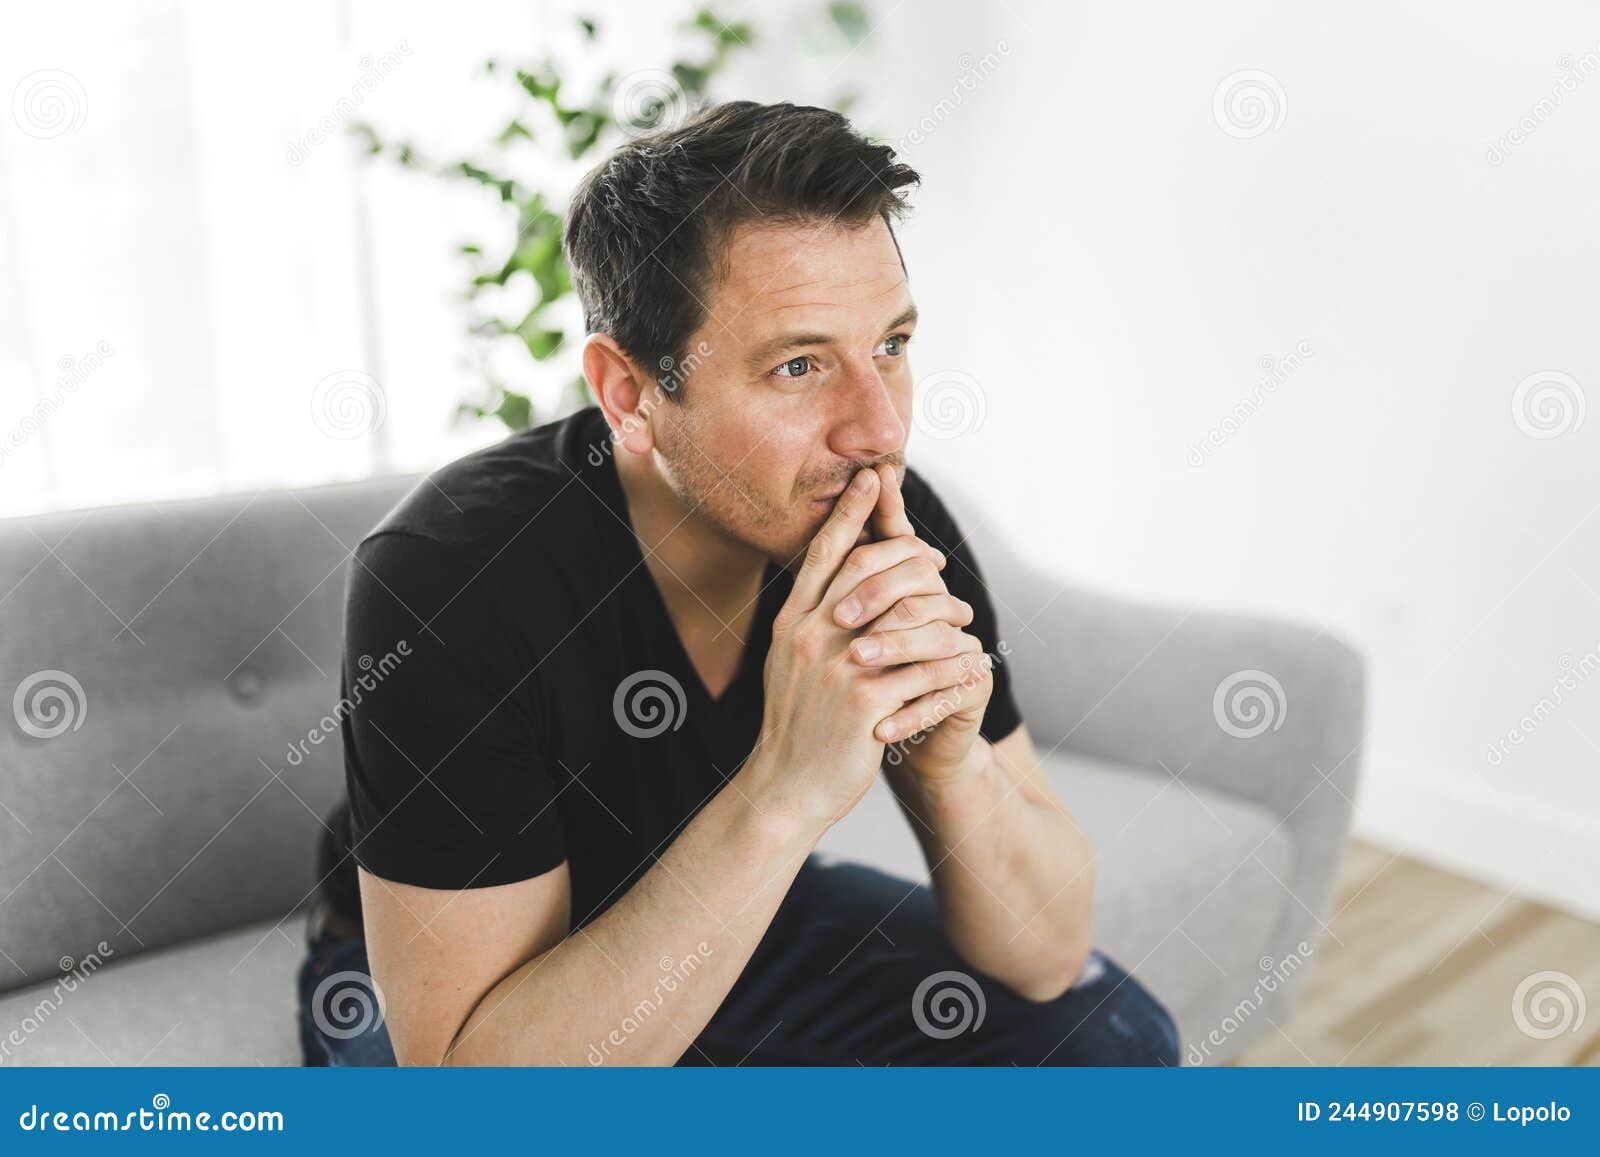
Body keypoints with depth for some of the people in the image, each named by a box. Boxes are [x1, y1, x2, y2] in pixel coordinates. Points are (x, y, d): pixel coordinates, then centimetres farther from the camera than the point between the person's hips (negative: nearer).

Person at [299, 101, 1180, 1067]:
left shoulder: (899, 533, -19)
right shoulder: (448, 579, -33)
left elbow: (1048, 954, -13)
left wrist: (950, 762, -34)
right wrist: (781, 792, -43)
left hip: (726, 927, 5)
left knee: (1112, 1035, -6)